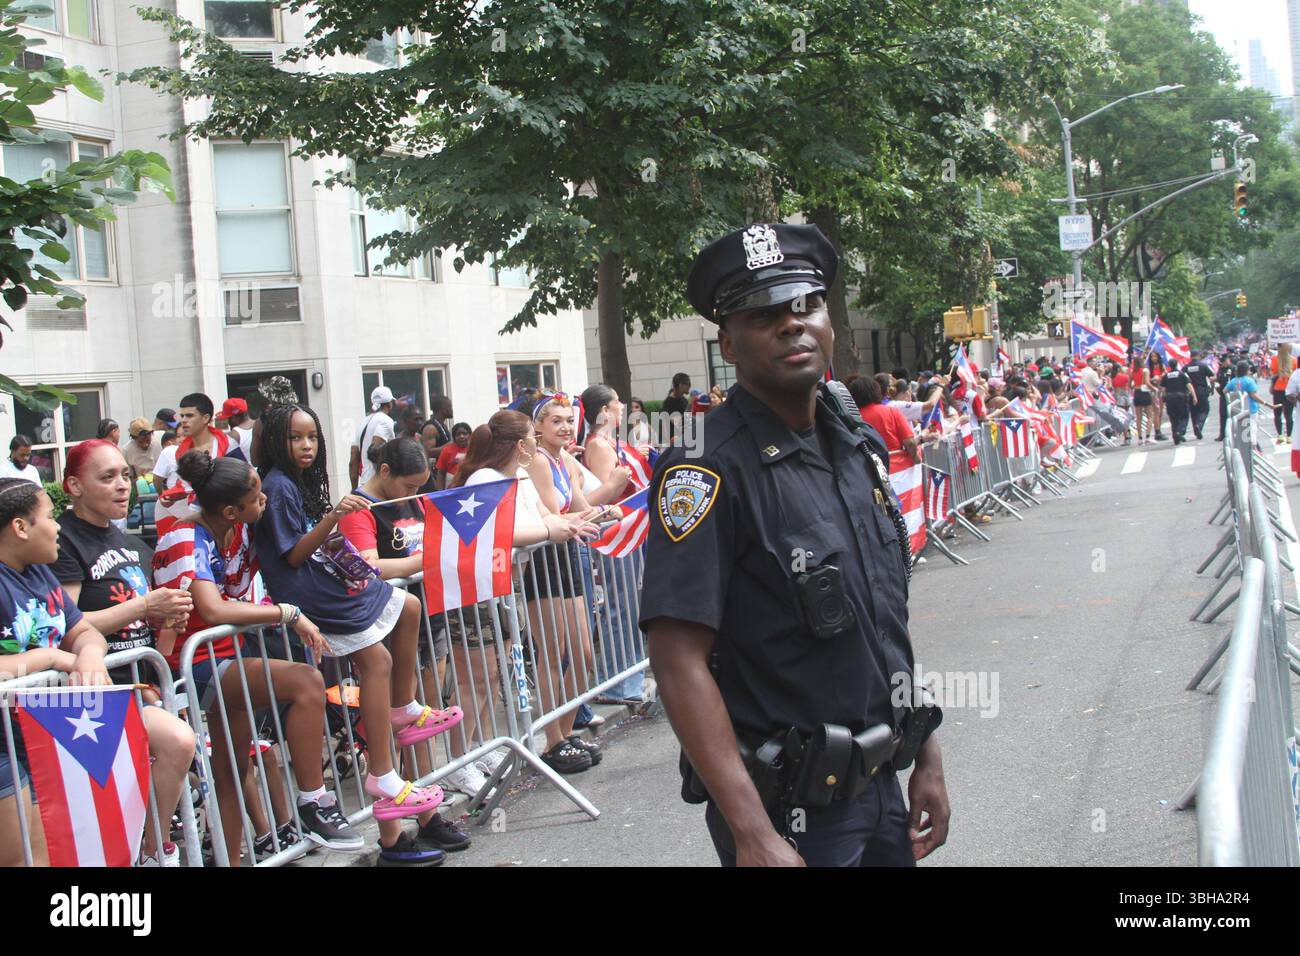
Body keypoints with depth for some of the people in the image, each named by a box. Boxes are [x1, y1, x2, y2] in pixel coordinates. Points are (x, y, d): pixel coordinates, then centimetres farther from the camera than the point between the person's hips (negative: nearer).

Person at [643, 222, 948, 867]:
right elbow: (679, 661, -23)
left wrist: (927, 758, 12)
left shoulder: (860, 446, 6)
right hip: (790, 810, -8)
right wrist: (753, 835, -26)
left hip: (882, 787, 8)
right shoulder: (711, 470, -18)